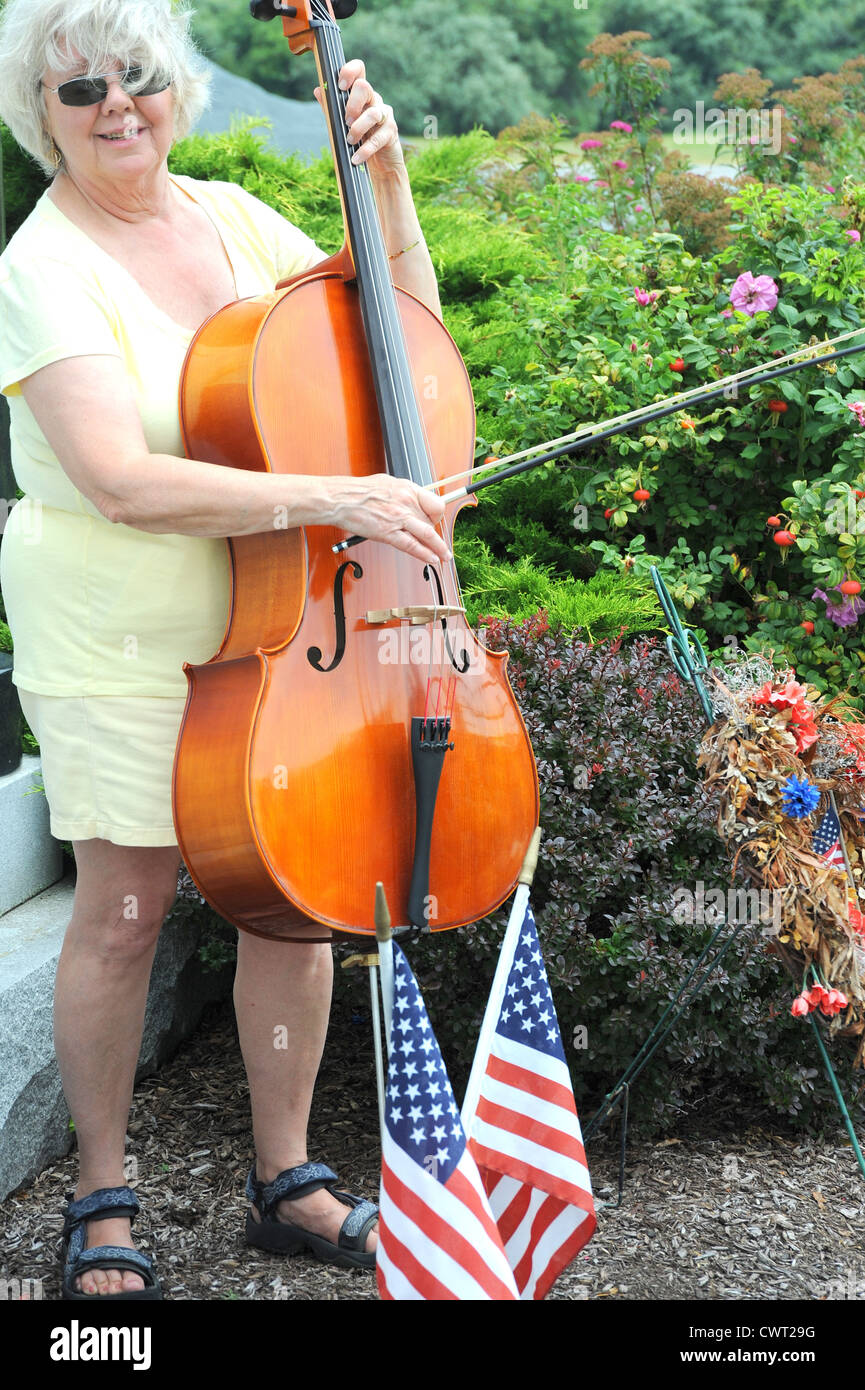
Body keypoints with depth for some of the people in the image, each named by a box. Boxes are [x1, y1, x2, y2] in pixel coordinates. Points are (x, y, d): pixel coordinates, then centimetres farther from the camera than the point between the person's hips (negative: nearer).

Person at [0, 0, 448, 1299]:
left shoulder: (232, 217, 6)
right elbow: (121, 479, -25)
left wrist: (389, 189, -2)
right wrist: (328, 497, -30)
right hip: (117, 638, -5)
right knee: (124, 912, 2)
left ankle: (287, 1179, 26)